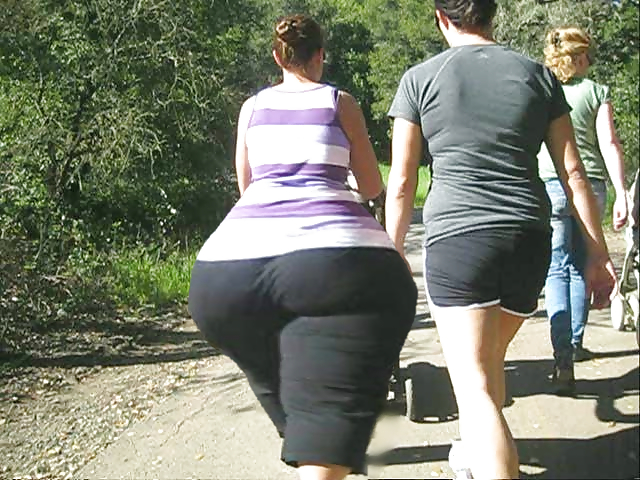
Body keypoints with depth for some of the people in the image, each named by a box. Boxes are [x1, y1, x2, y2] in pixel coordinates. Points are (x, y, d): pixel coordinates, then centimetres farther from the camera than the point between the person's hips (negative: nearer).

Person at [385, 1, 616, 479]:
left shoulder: (420, 79, 2)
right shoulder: (538, 75, 10)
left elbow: (401, 183, 1)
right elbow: (573, 173, 7)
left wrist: (393, 255, 10)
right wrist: (599, 254, 9)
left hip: (456, 238, -4)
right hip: (529, 240, 5)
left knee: (476, 389, -6)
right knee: (491, 360, 26)